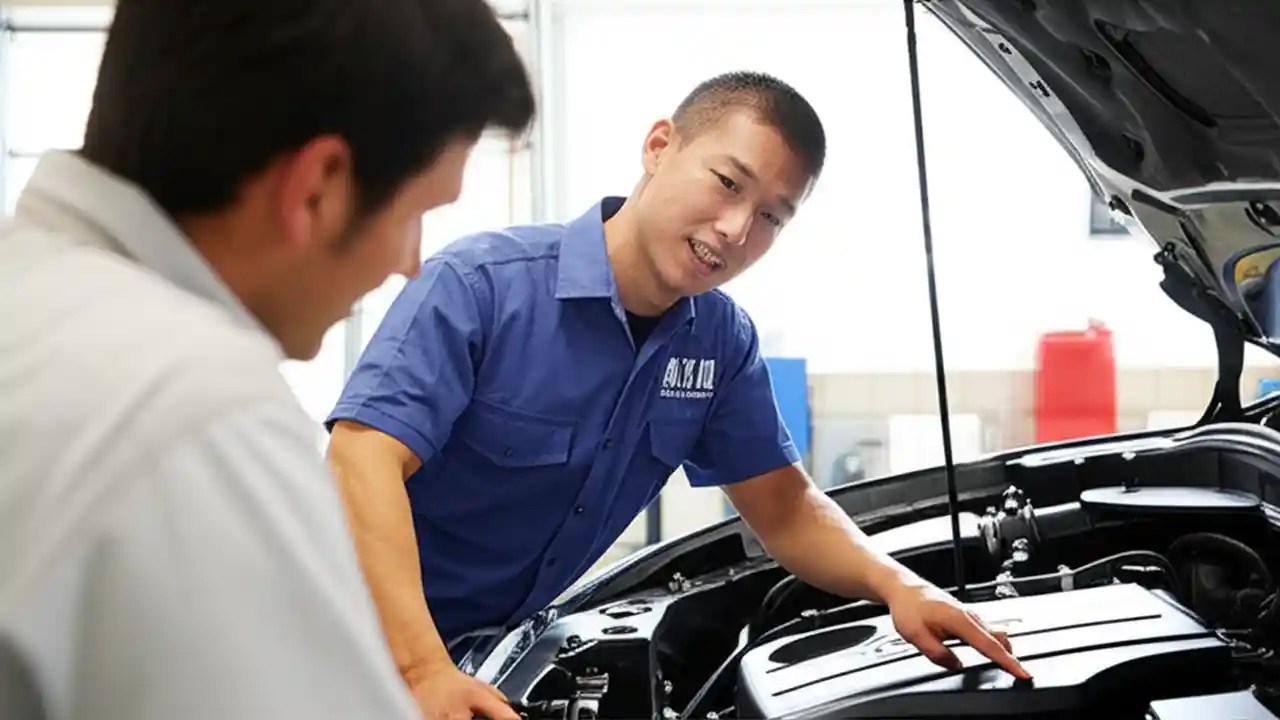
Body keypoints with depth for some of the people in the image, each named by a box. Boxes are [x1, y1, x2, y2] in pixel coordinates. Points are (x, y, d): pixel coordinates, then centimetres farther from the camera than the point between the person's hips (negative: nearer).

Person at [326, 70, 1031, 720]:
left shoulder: (722, 341, -2)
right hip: (377, 645, -5)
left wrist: (897, 585, -14)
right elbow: (364, 457, -31)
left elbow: (784, 508, 6)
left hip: (504, 642, 5)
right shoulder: (483, 284, -22)